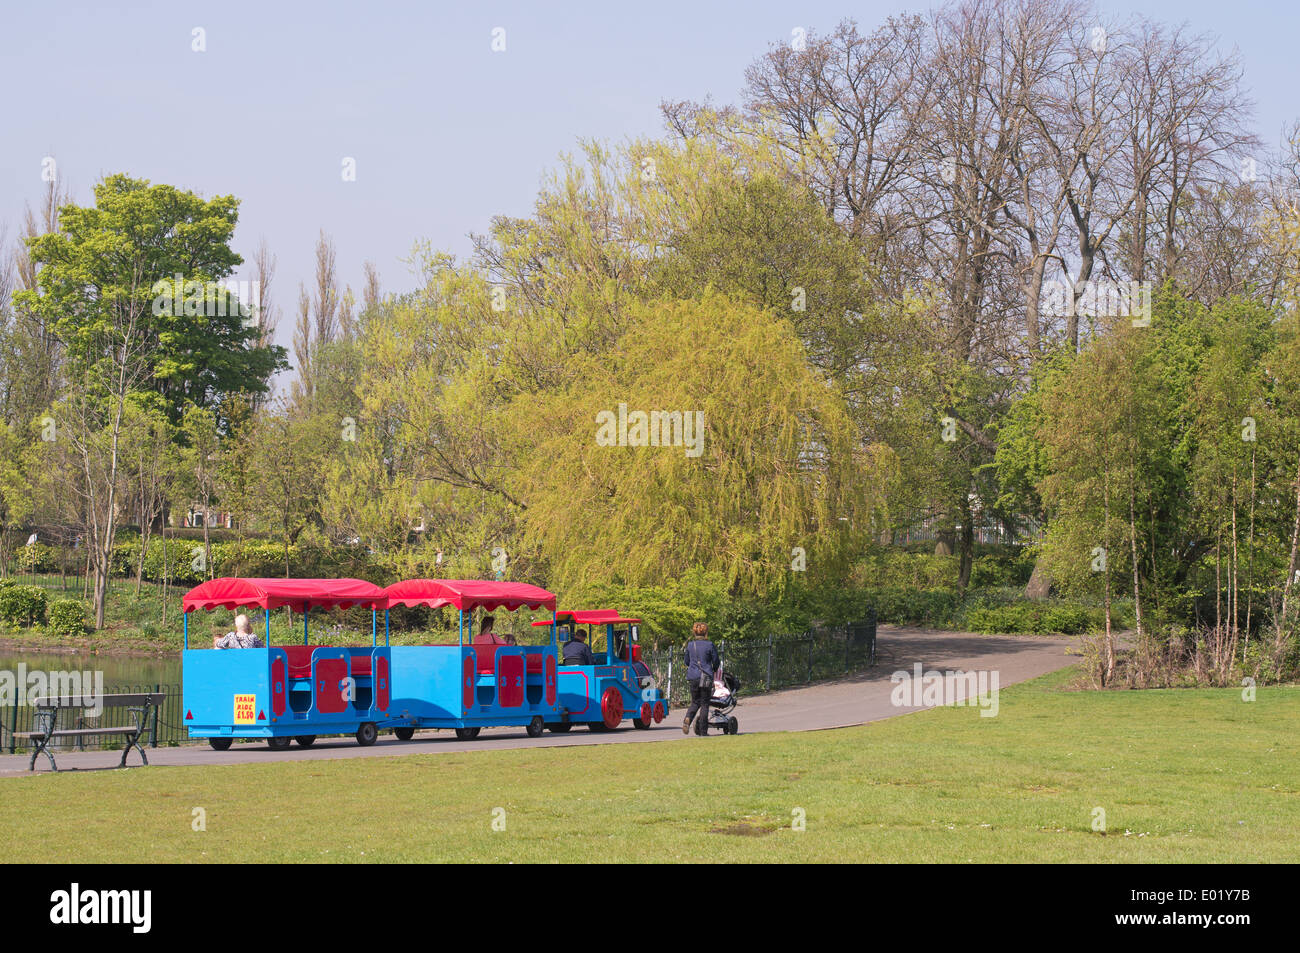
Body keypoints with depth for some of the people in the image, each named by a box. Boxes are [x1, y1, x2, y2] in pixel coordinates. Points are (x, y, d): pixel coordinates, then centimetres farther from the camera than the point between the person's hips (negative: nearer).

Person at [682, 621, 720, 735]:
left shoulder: (690, 645, 3)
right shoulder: (710, 645, -6)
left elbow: (687, 661, 14)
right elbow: (716, 661, 2)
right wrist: (714, 670, 24)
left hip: (692, 676, 3)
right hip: (706, 677, -3)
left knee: (695, 702, 14)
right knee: (704, 703, 6)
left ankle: (688, 719, -15)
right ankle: (703, 730, 7)